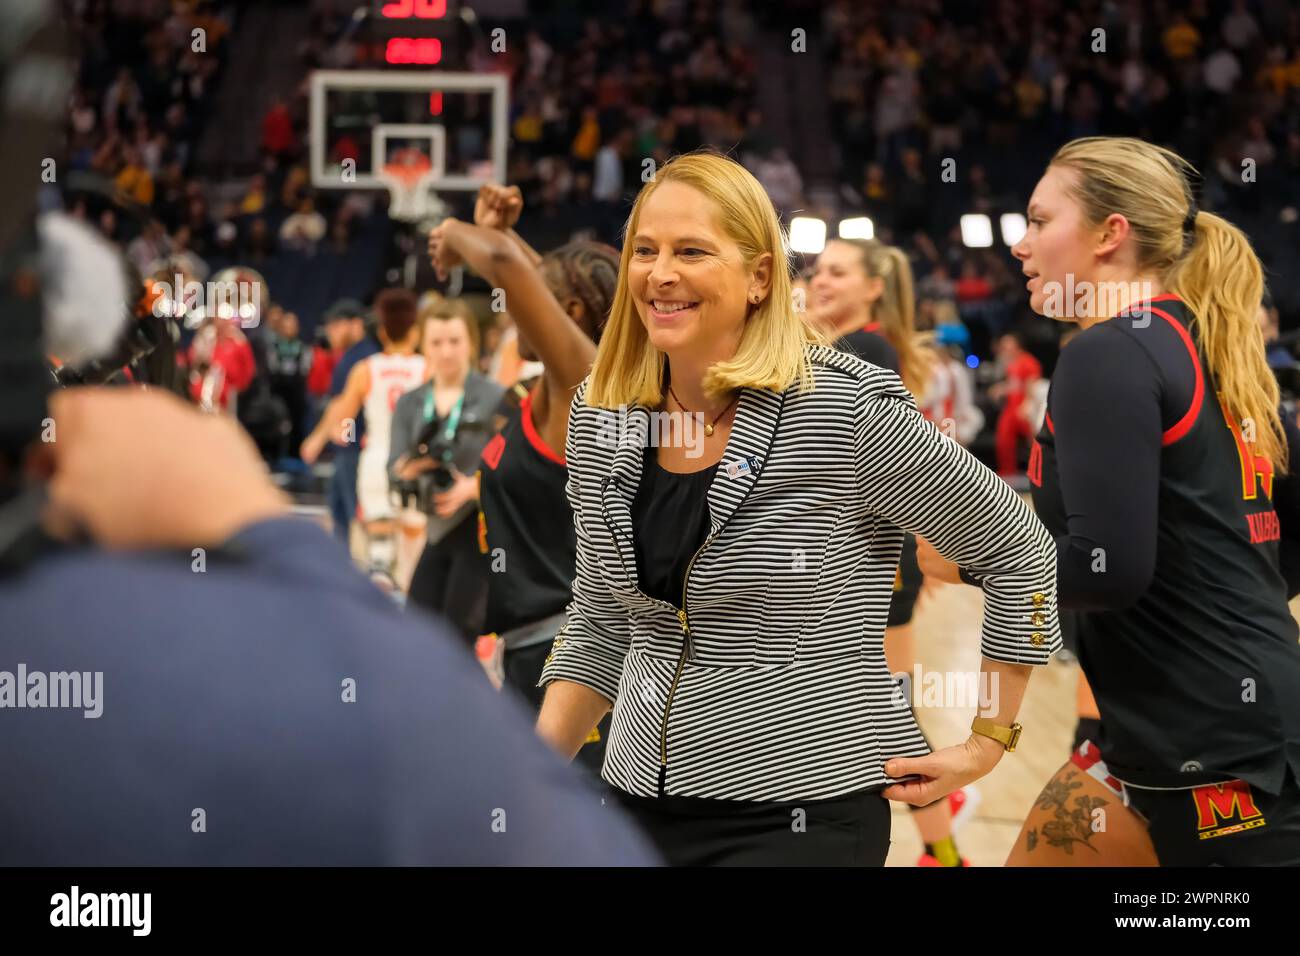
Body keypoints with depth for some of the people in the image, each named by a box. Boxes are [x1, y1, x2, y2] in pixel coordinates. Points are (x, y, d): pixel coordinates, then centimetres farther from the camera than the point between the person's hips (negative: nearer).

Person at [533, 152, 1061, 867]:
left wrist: (987, 742, -3)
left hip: (800, 813, -5)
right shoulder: (600, 419, 3)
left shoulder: (847, 412, -14)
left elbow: (1018, 552, -5)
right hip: (641, 800, 6)